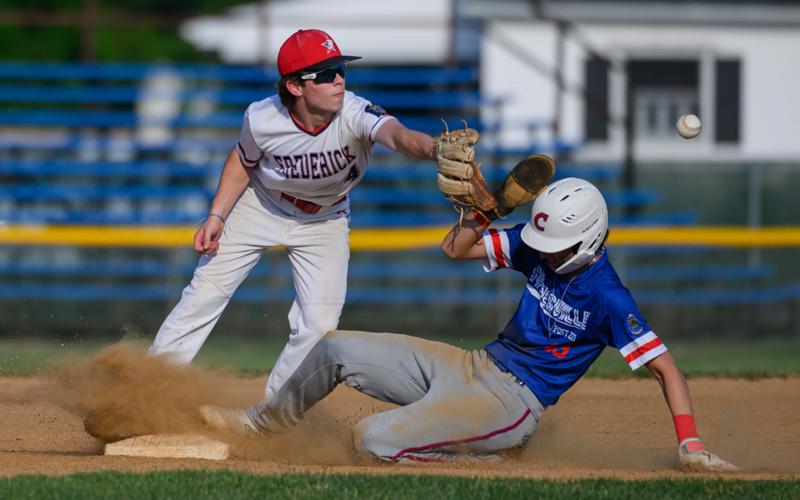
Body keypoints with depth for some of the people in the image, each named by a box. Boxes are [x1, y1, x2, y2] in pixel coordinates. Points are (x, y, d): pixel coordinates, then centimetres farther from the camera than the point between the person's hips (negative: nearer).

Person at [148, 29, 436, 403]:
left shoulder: (354, 115, -36)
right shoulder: (262, 119, -30)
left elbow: (396, 134, -58)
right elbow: (243, 162, -6)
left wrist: (432, 149, -80)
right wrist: (217, 216, -13)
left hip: (323, 221, 0)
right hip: (259, 205, 0)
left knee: (318, 326, -8)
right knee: (205, 293, -1)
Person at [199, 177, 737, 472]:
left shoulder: (607, 299, -21)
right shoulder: (539, 245, 0)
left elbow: (666, 367, -22)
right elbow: (456, 248, 5)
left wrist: (690, 445, -30)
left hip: (511, 402, -8)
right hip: (473, 367, 8)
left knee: (376, 439, -26)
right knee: (337, 349, 3)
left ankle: (483, 453, -6)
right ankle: (265, 421, 28)